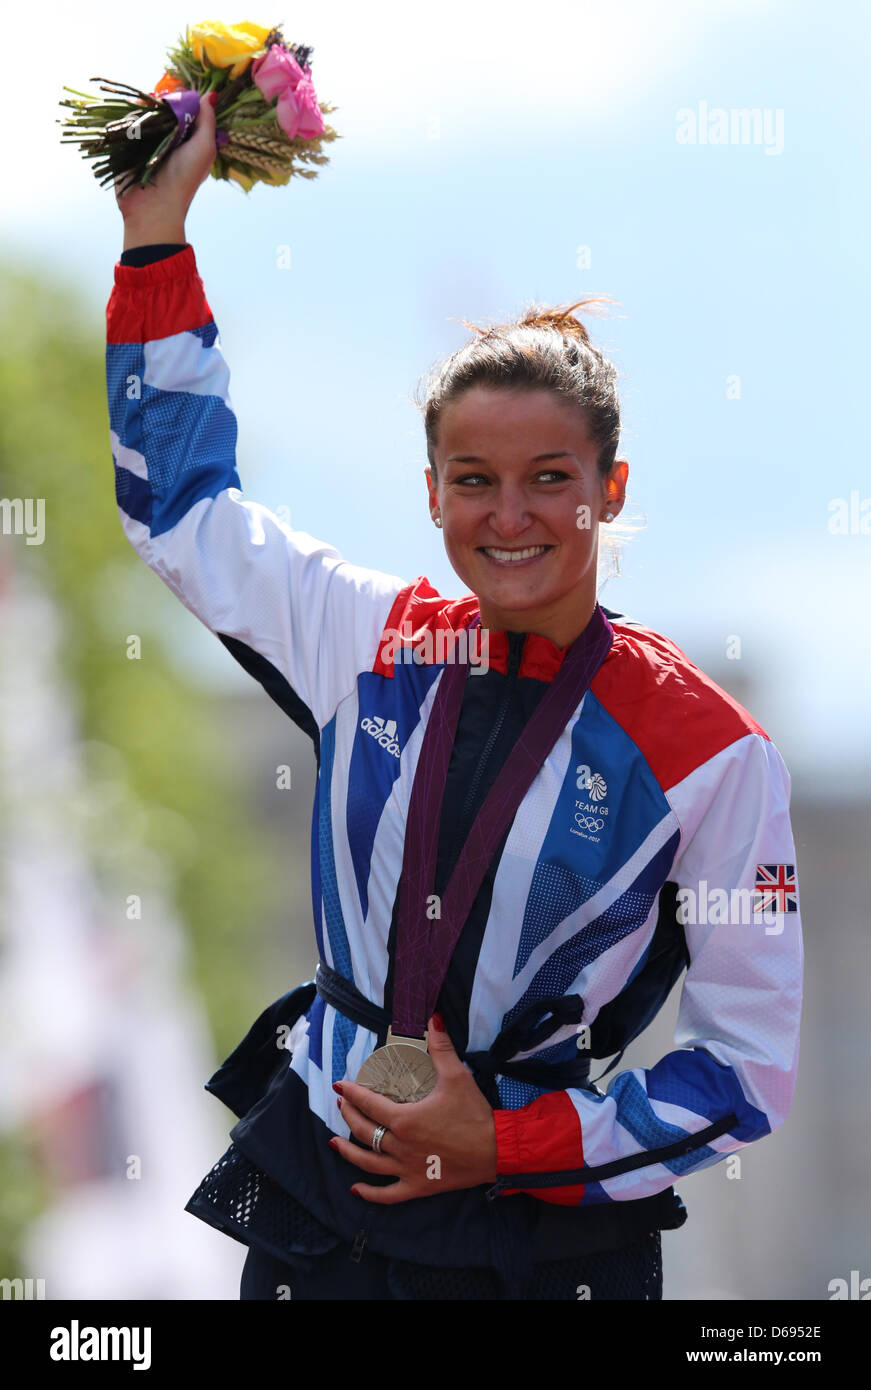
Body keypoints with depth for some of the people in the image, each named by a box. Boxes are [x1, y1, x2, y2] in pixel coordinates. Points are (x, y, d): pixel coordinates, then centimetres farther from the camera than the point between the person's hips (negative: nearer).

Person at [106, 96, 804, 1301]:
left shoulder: (707, 750, -10)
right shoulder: (373, 641, 1)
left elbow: (752, 1063, -6)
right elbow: (177, 498, 15)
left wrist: (507, 1145, -12)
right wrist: (157, 220, 11)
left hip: (542, 1236, -4)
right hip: (316, 1196, 4)